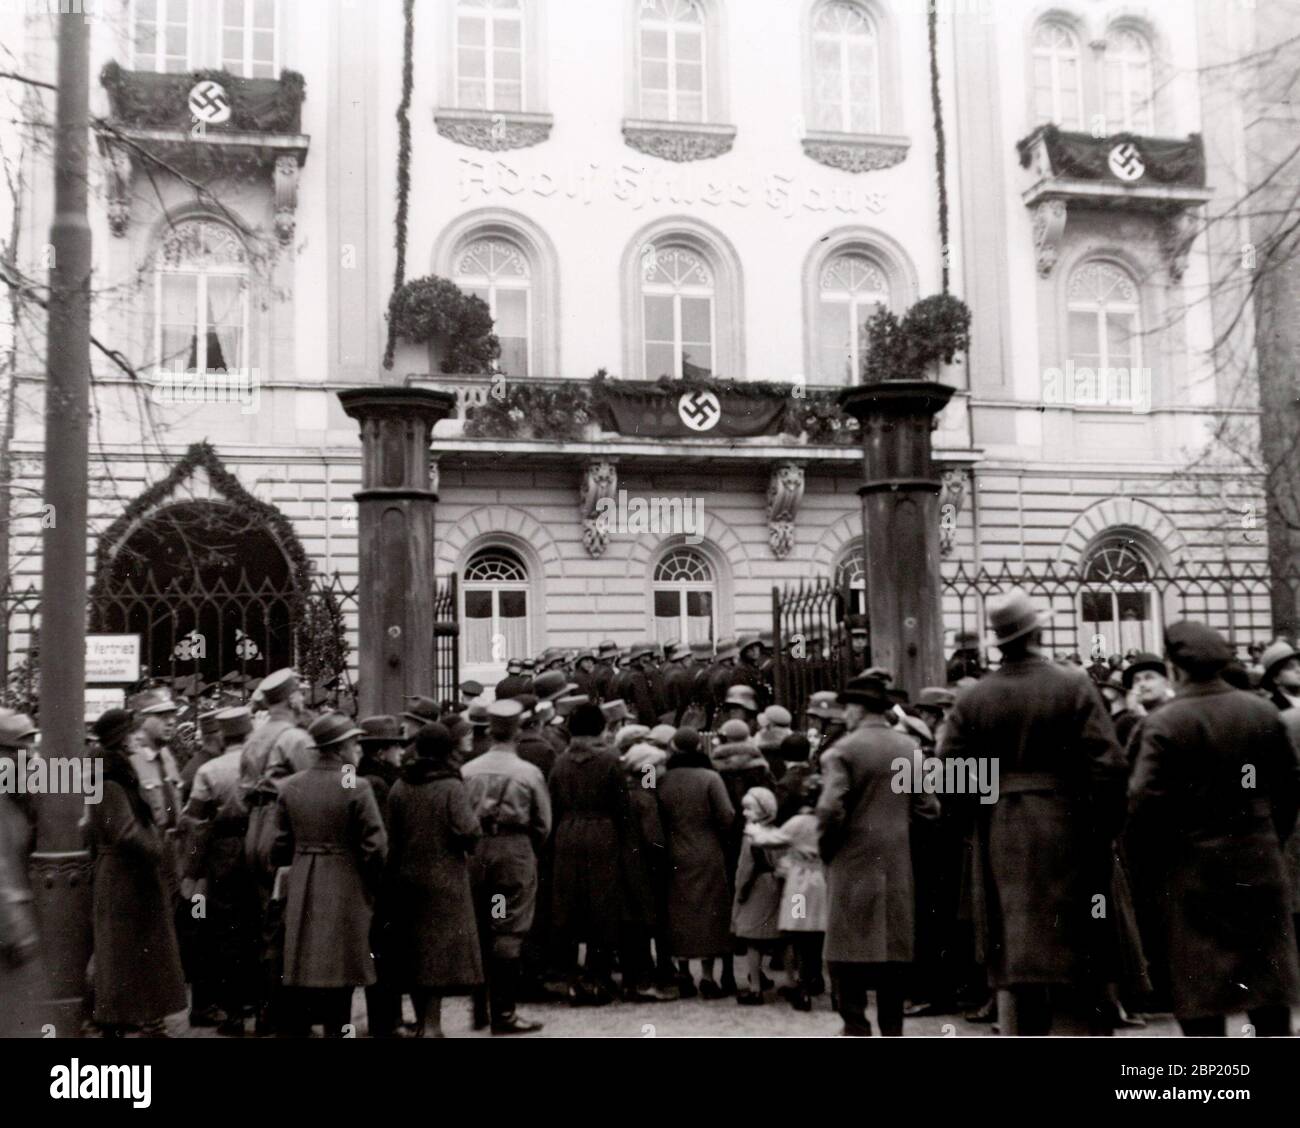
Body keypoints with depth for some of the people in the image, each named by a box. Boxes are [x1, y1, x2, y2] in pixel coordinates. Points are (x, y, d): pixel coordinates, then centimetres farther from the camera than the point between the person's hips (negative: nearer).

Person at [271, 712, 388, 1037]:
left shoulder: (291, 786, 2)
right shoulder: (356, 787, -13)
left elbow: (281, 845, 5)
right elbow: (375, 847, -13)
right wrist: (374, 883, 4)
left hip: (301, 891, 5)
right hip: (345, 892, -5)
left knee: (302, 974, 13)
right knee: (339, 978, 3)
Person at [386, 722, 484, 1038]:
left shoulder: (399, 788, 4)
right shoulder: (452, 787, -11)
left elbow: (391, 837, 4)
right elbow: (468, 832, -20)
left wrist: (394, 875, 9)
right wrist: (475, 818, 1)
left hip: (406, 879, 5)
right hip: (444, 881, -5)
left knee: (414, 950, 13)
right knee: (440, 951, -2)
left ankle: (422, 1021, 22)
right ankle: (431, 1025, -6)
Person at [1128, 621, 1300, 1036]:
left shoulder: (1163, 724, -14)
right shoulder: (1263, 713, 1)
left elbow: (1144, 802, -18)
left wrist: (1158, 855, -2)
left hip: (1193, 866, -3)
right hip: (1260, 862, 4)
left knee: (1201, 981, 4)